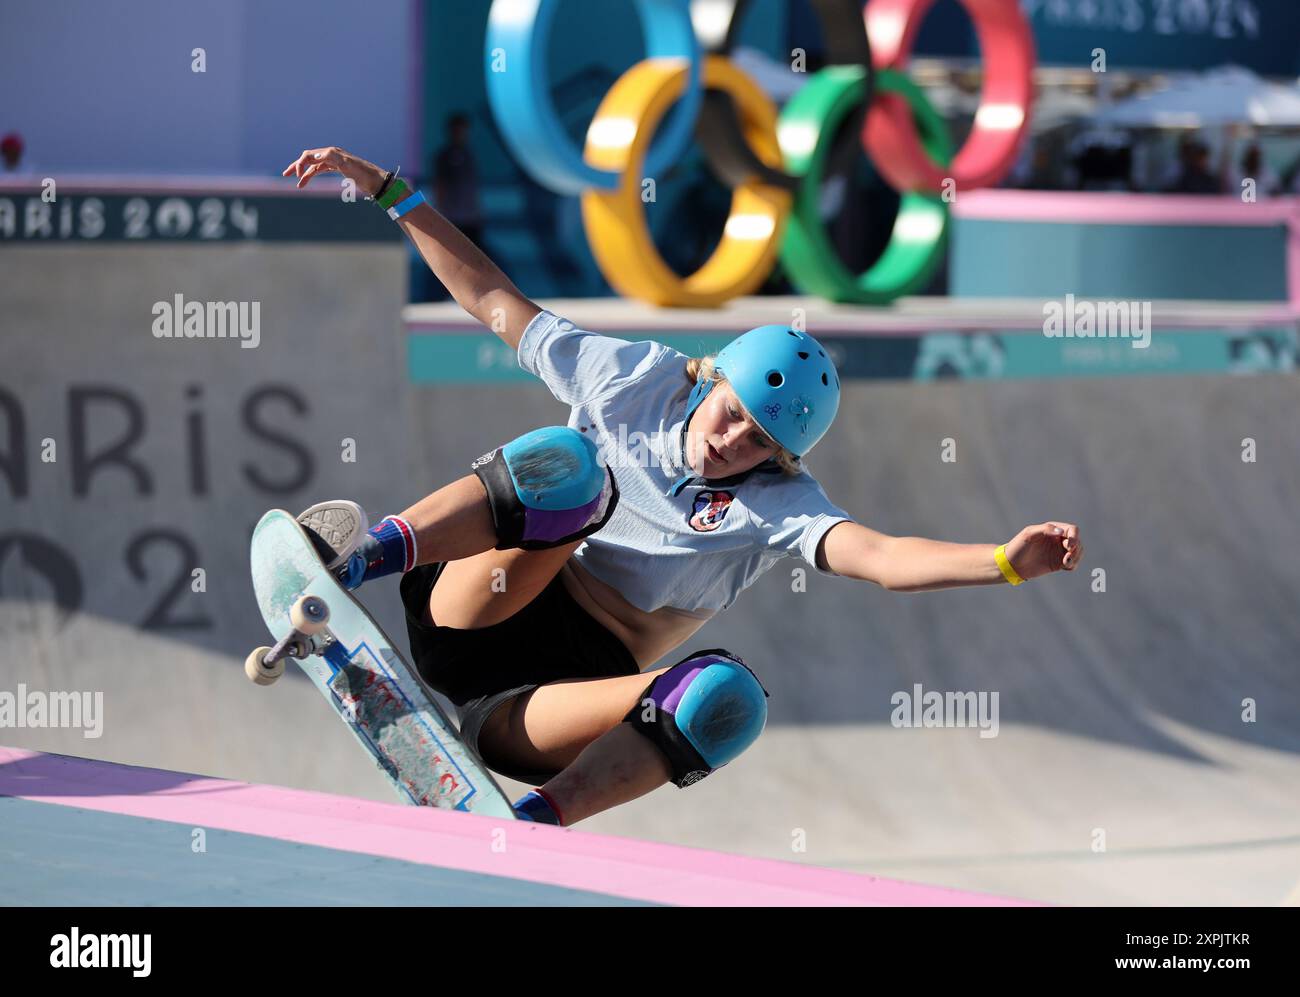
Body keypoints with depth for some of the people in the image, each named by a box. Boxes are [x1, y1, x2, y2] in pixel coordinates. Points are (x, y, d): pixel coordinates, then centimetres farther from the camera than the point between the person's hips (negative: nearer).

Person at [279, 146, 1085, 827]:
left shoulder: (779, 507, -1)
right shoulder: (631, 380, 5)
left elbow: (887, 559, -21)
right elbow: (492, 297, 14)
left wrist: (1009, 561, -40)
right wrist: (387, 191, 12)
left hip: (556, 702, 0)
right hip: (469, 632, 0)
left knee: (730, 699, -32)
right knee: (568, 463, -26)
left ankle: (523, 829, -37)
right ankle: (356, 560, -34)